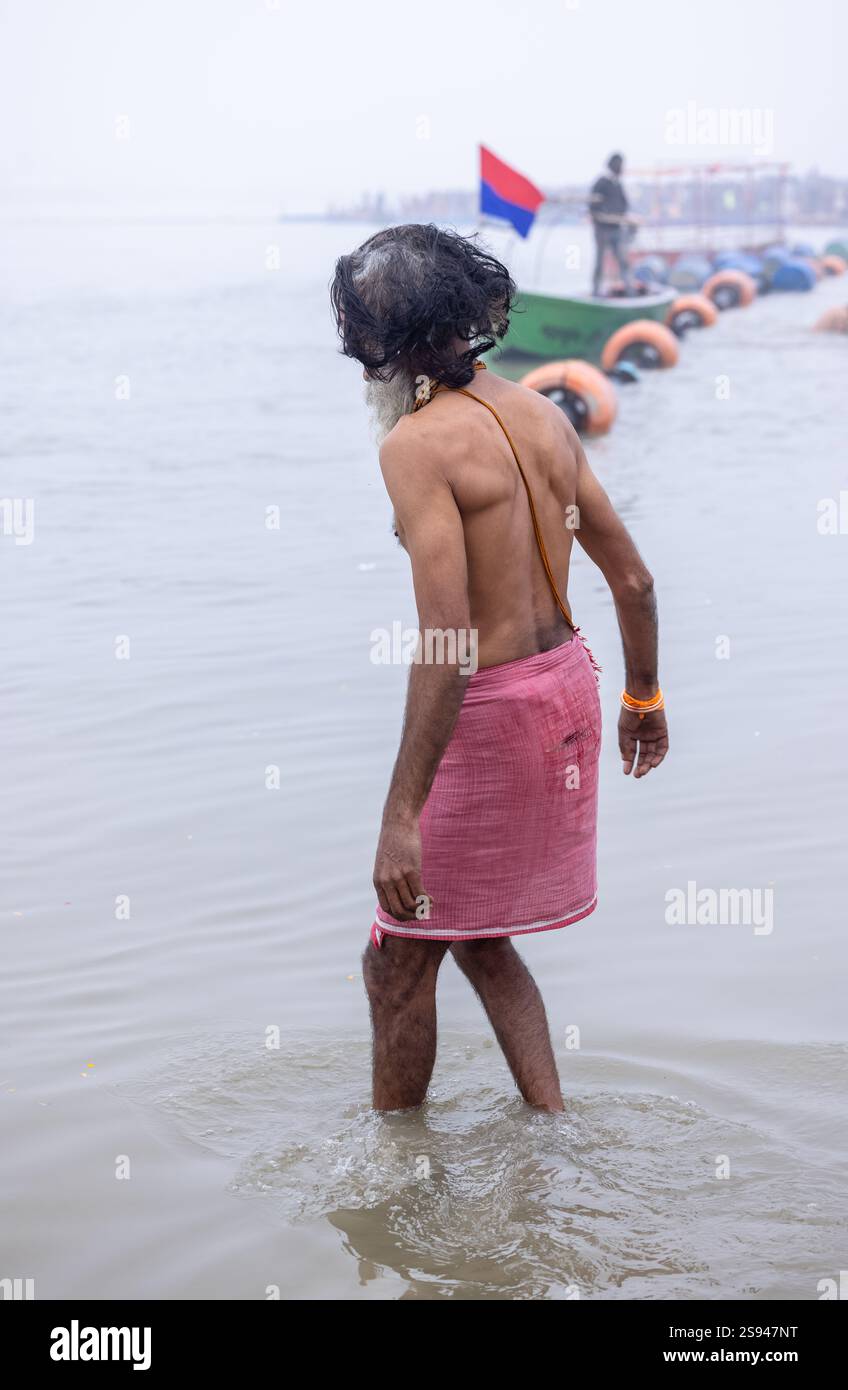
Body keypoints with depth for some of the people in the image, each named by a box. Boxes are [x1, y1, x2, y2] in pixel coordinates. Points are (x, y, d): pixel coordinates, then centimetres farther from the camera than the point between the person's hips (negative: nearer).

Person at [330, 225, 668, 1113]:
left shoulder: (418, 442, -18)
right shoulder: (541, 414, 6)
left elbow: (447, 645, -25)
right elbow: (633, 579, 11)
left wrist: (400, 818, -24)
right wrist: (644, 698, 27)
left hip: (491, 710, -8)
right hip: (569, 682, 8)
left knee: (398, 963, 8)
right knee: (480, 938, 24)